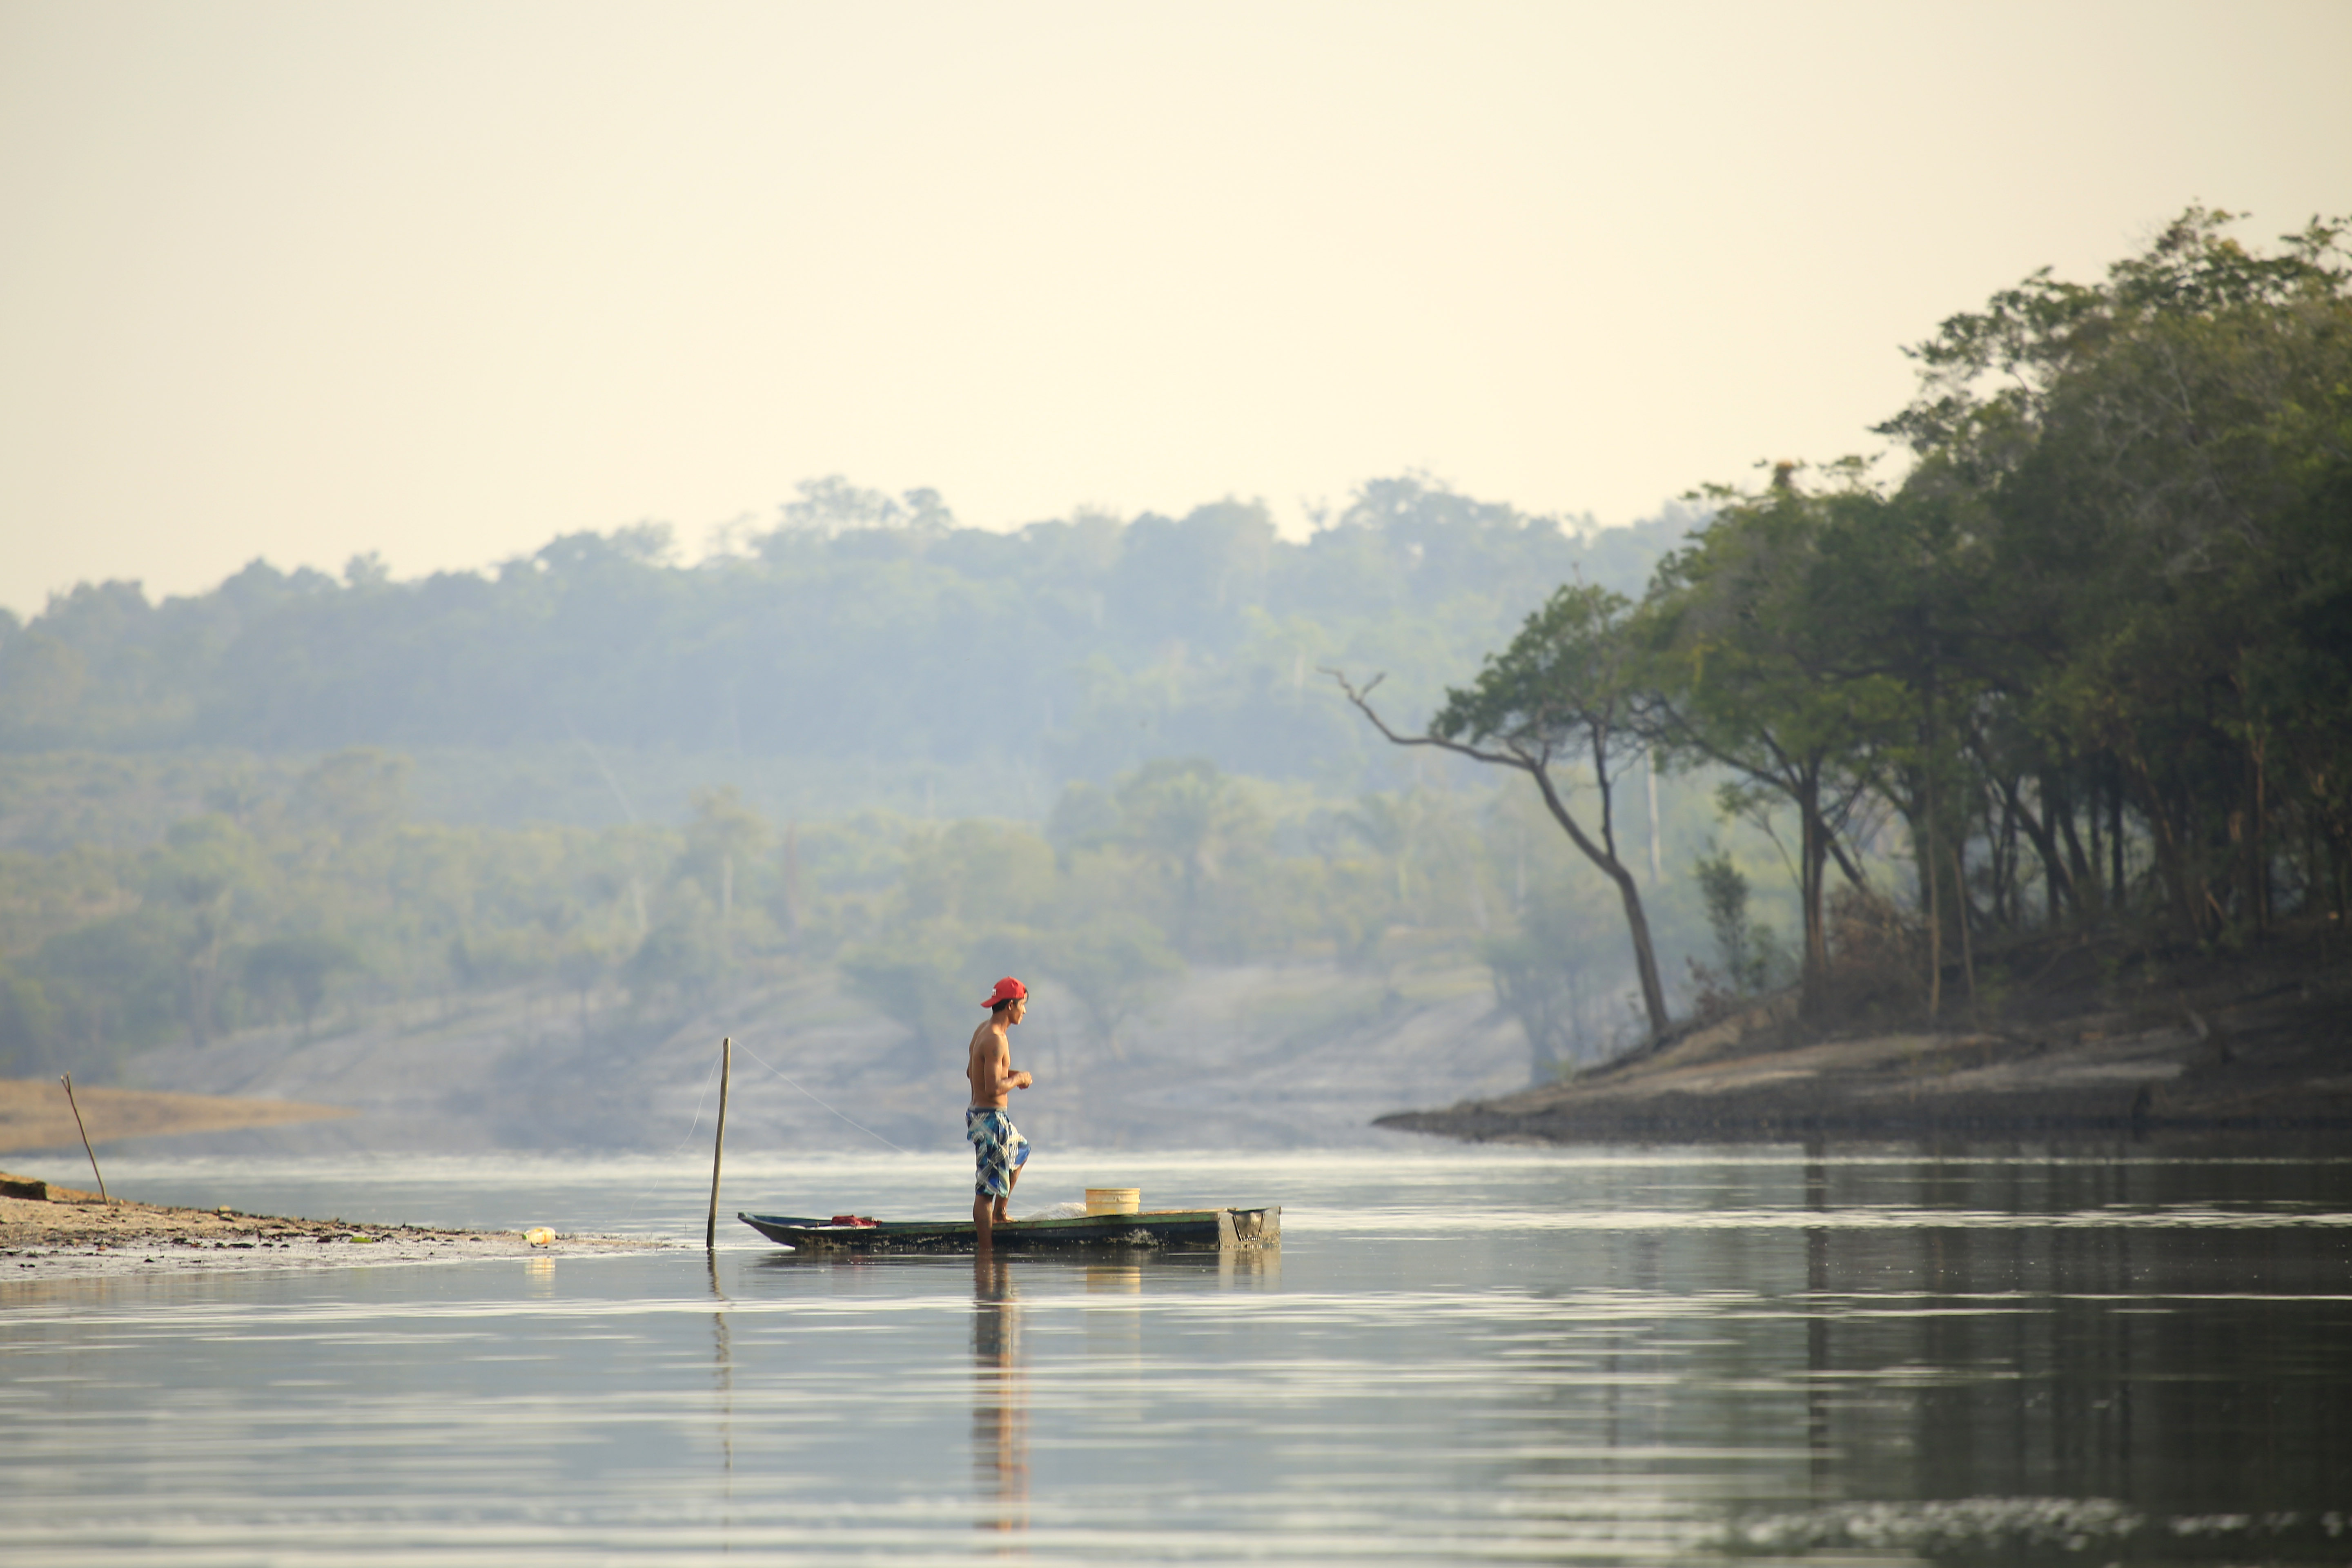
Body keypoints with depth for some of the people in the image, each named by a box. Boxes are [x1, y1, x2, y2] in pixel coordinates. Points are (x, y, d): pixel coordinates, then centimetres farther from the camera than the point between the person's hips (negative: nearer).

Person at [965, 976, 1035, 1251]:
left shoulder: (983, 1031, 10)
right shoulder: (995, 1040, -21)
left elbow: (972, 1072, 22)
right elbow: (994, 1088, -28)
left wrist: (1010, 1074, 14)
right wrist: (1018, 1079, -10)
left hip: (978, 1115, 10)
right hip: (991, 1118, -10)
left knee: (1021, 1151, 34)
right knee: (987, 1188, -8)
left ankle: (999, 1213, 38)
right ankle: (985, 1253, -8)